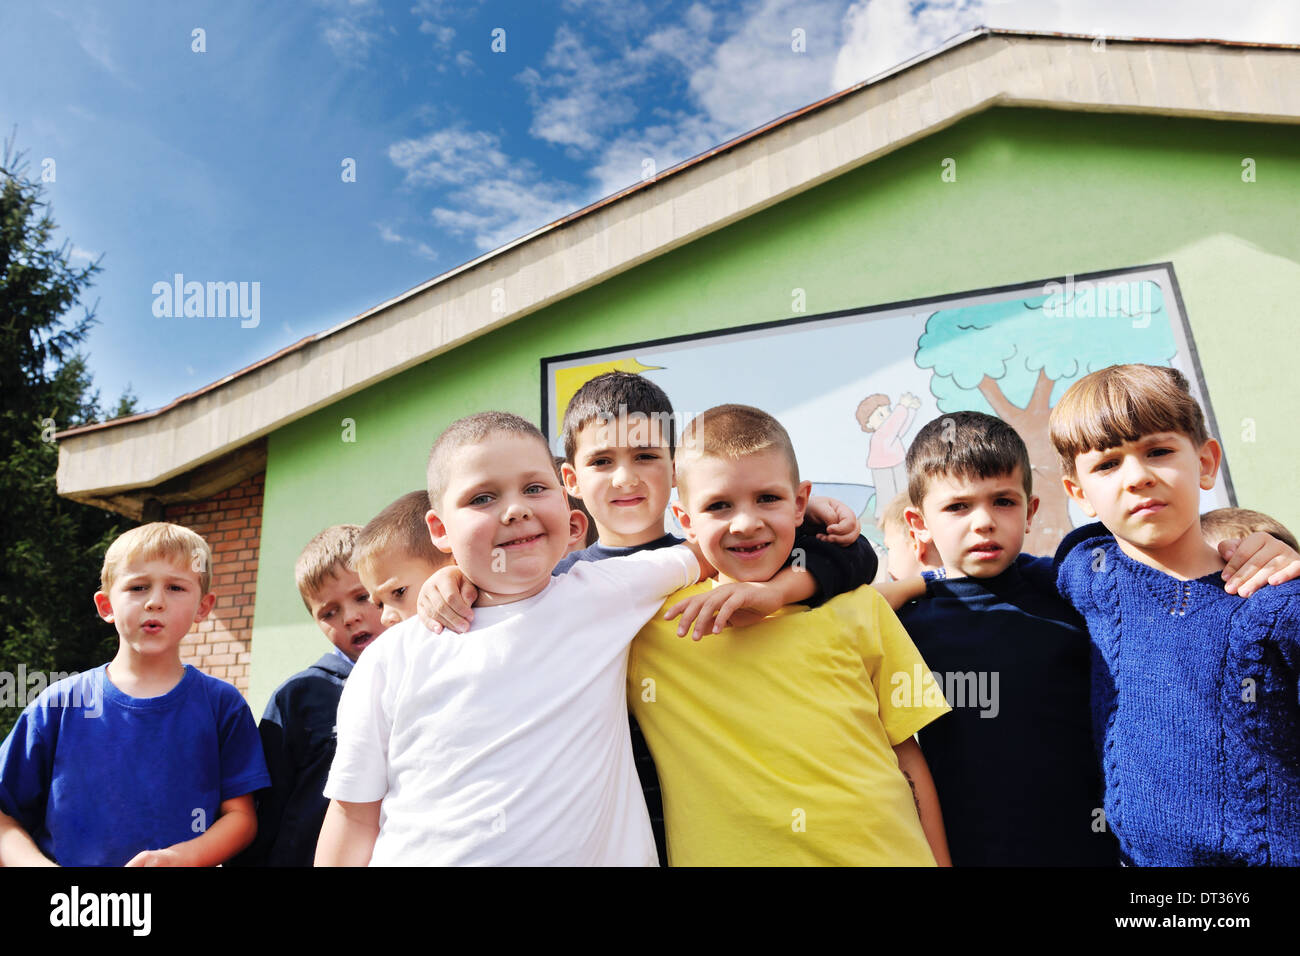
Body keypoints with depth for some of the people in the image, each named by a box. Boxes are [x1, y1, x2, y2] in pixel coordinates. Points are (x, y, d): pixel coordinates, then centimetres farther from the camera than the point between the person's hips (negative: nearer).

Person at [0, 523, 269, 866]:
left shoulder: (221, 705, -2)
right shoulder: (59, 706, 1)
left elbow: (241, 815, -2)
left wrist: (179, 858, -17)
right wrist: (34, 862, -12)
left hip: (186, 860, -1)